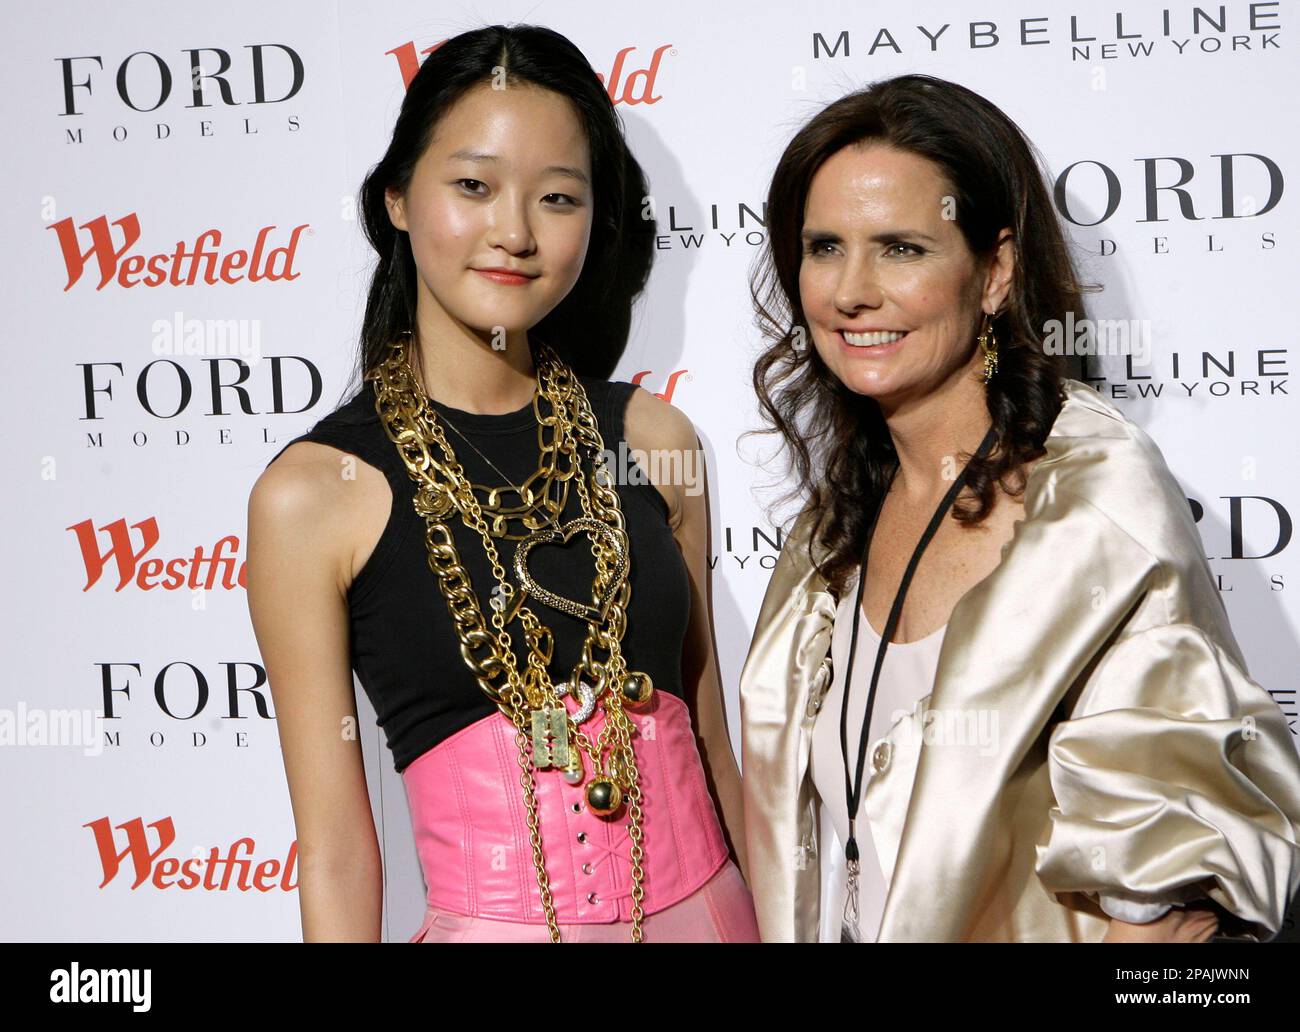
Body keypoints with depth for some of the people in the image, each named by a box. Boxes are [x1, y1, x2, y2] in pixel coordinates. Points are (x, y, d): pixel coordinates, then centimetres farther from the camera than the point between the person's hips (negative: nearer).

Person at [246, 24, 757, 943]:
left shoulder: (653, 440, 0)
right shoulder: (313, 493, -10)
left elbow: (713, 740, 7)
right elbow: (334, 847, -7)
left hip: (705, 909, 3)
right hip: (497, 920, -3)